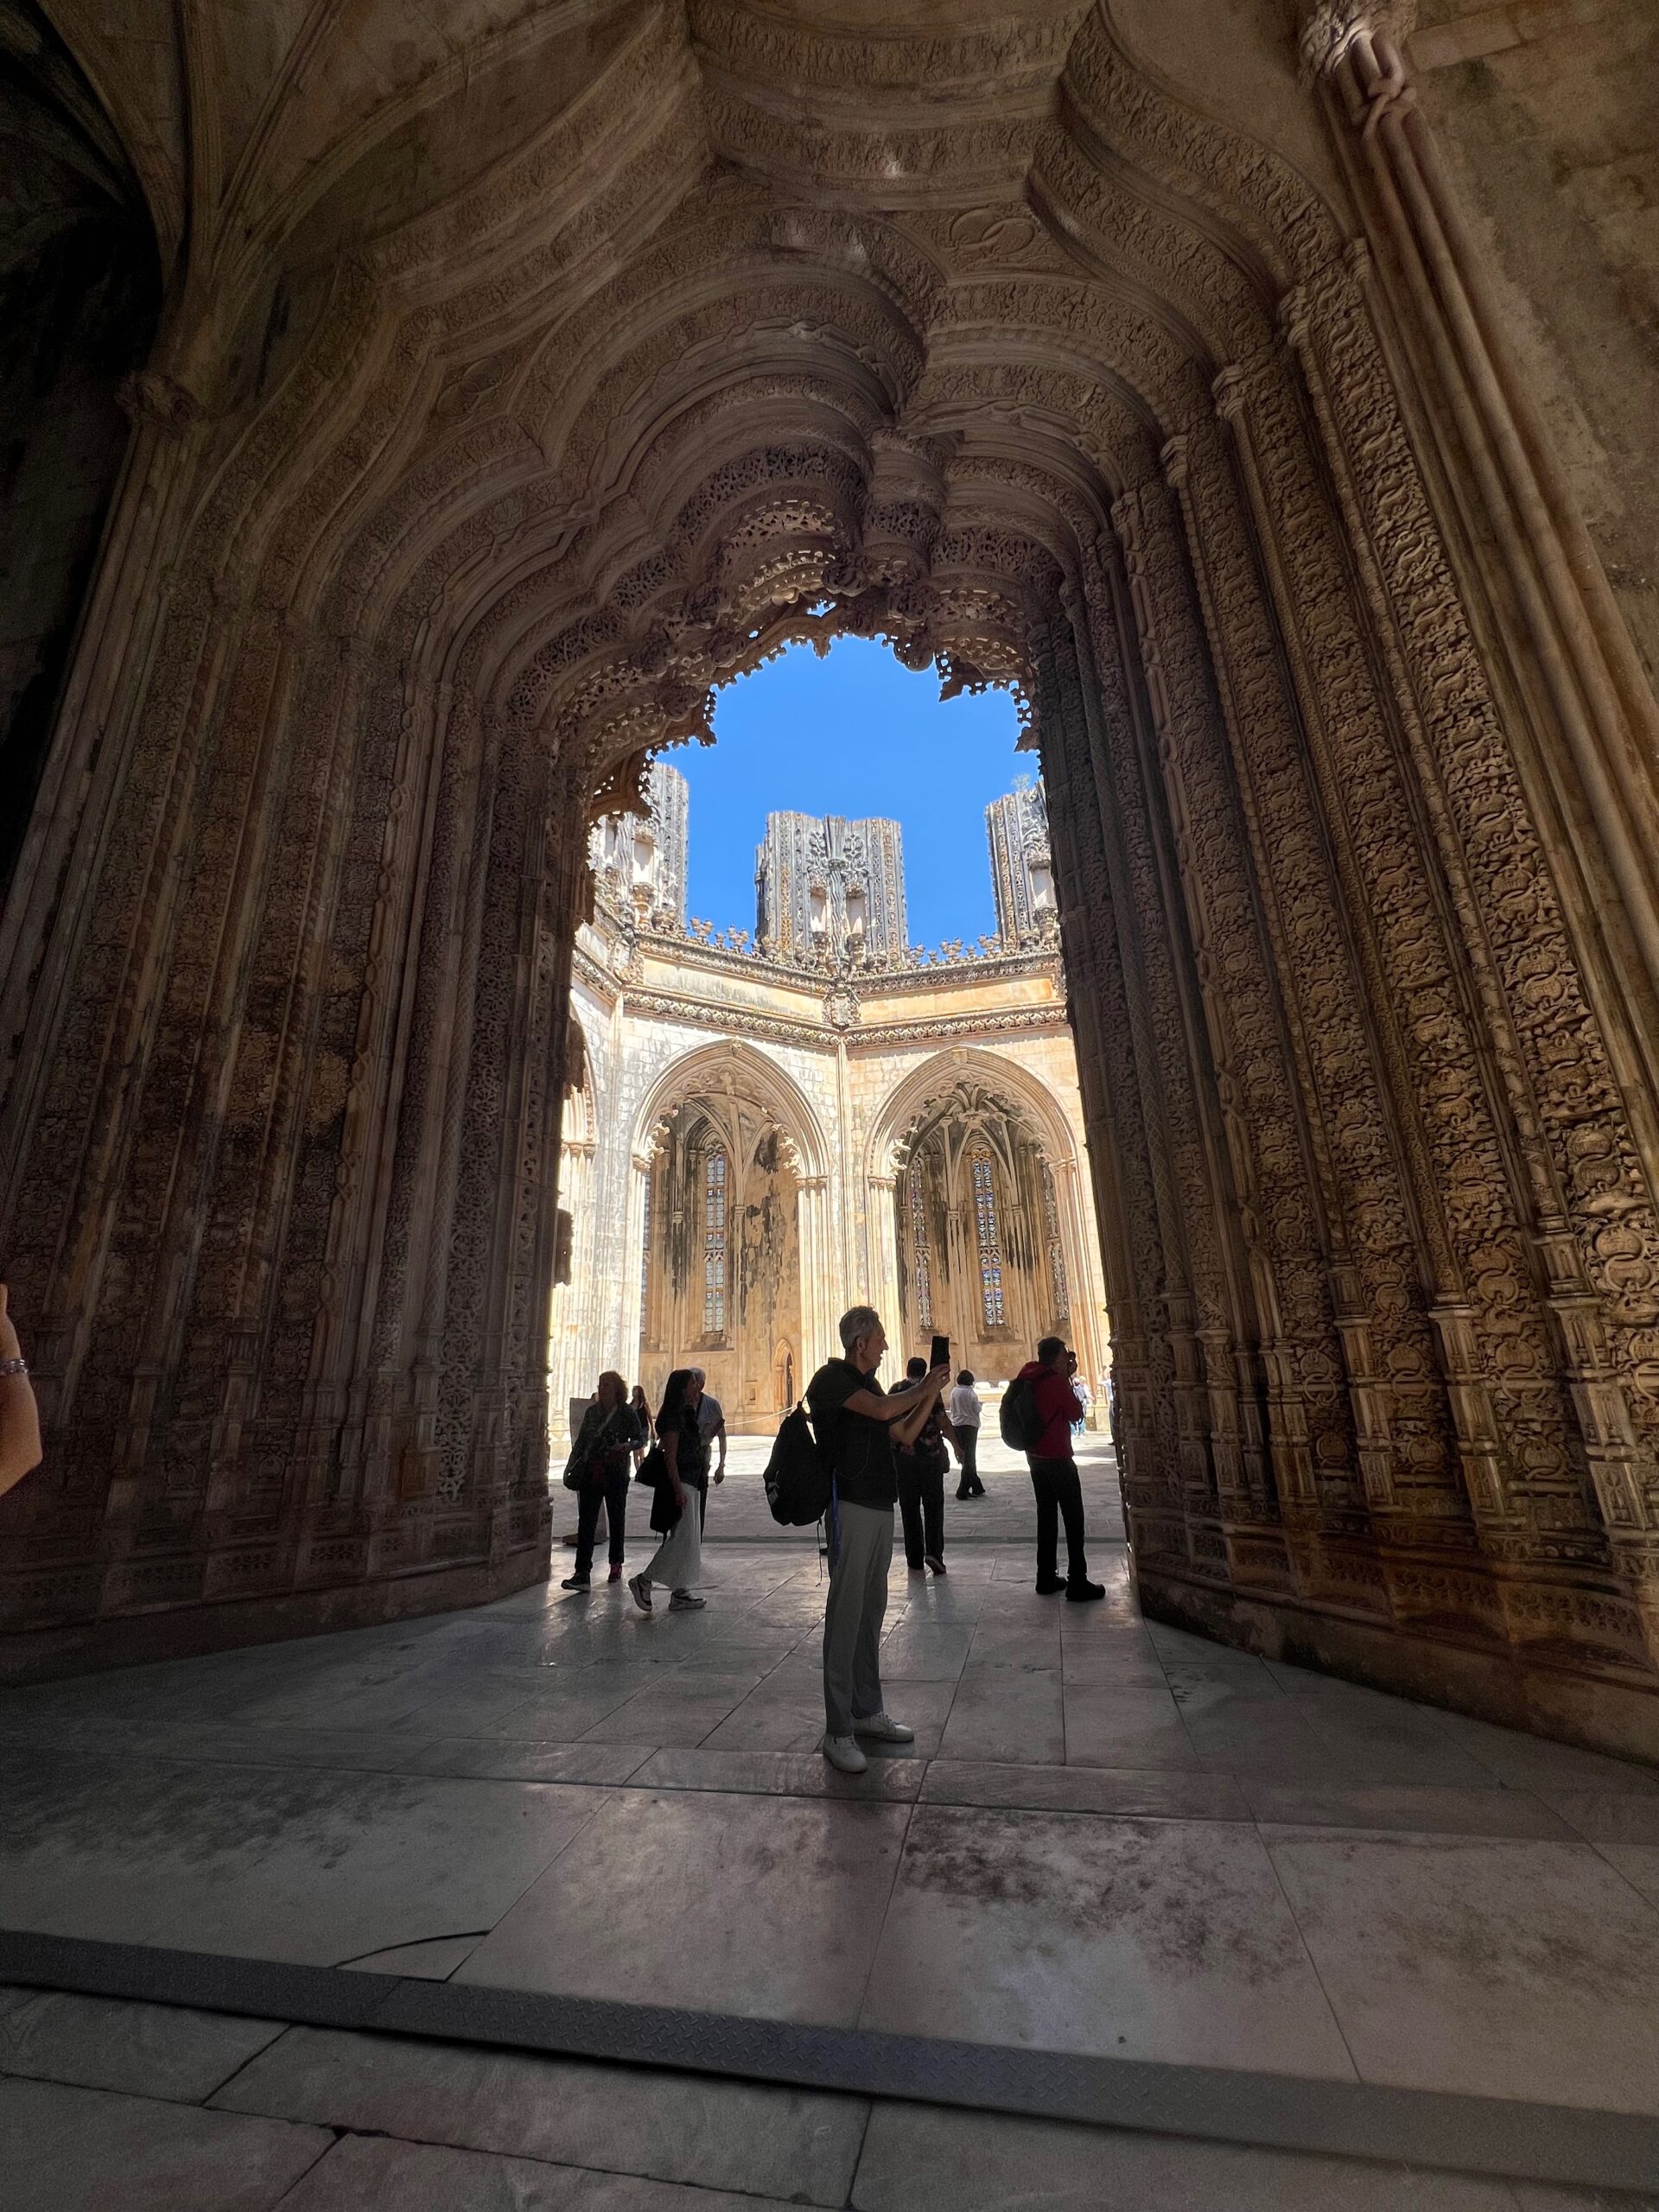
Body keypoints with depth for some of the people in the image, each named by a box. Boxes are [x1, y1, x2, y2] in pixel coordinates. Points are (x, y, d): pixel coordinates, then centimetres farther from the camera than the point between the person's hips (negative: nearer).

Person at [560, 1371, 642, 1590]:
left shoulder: (627, 1412, -4)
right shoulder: (592, 1411, 7)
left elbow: (639, 1438, 0)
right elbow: (581, 1441, 14)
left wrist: (628, 1446, -21)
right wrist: (571, 1467, 9)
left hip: (616, 1474, -3)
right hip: (591, 1472, 3)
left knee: (616, 1519, 11)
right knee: (586, 1521, -5)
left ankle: (616, 1564, 28)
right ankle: (582, 1573, -5)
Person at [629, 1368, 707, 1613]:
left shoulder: (686, 1414, 13)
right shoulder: (673, 1417, -15)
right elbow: (670, 1457, -20)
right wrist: (678, 1489, -22)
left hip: (689, 1483, 10)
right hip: (679, 1483, -10)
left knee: (689, 1538, 11)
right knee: (682, 1536, -8)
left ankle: (680, 1593, 17)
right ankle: (644, 1580, 3)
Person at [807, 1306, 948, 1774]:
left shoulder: (868, 1385, 17)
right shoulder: (832, 1378, -10)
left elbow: (905, 1434, 19)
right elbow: (884, 1410, -22)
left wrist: (932, 1392, 9)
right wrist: (924, 1388, -6)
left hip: (880, 1506, 8)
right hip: (850, 1506, -8)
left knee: (870, 1611, 14)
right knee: (845, 1613, -4)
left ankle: (867, 1711, 24)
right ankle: (837, 1731, 3)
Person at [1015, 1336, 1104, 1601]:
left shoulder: (1030, 1379, 6)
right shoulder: (1057, 1381, -18)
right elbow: (1075, 1413, -7)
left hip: (1036, 1457, 8)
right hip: (1058, 1458, -8)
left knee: (1047, 1516, 14)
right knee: (1073, 1519, 1)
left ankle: (1046, 1578, 19)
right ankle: (1077, 1582, 3)